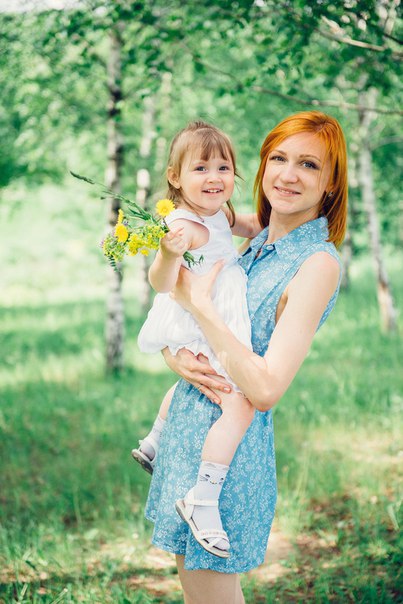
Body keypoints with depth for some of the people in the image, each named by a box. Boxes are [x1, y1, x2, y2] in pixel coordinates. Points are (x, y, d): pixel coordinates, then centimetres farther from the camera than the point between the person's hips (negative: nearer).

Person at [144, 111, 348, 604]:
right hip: (189, 427, 8)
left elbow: (266, 390, -25)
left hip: (229, 442, -8)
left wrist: (200, 305, -21)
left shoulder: (318, 264, -17)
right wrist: (175, 356, -13)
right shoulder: (257, 246, 7)